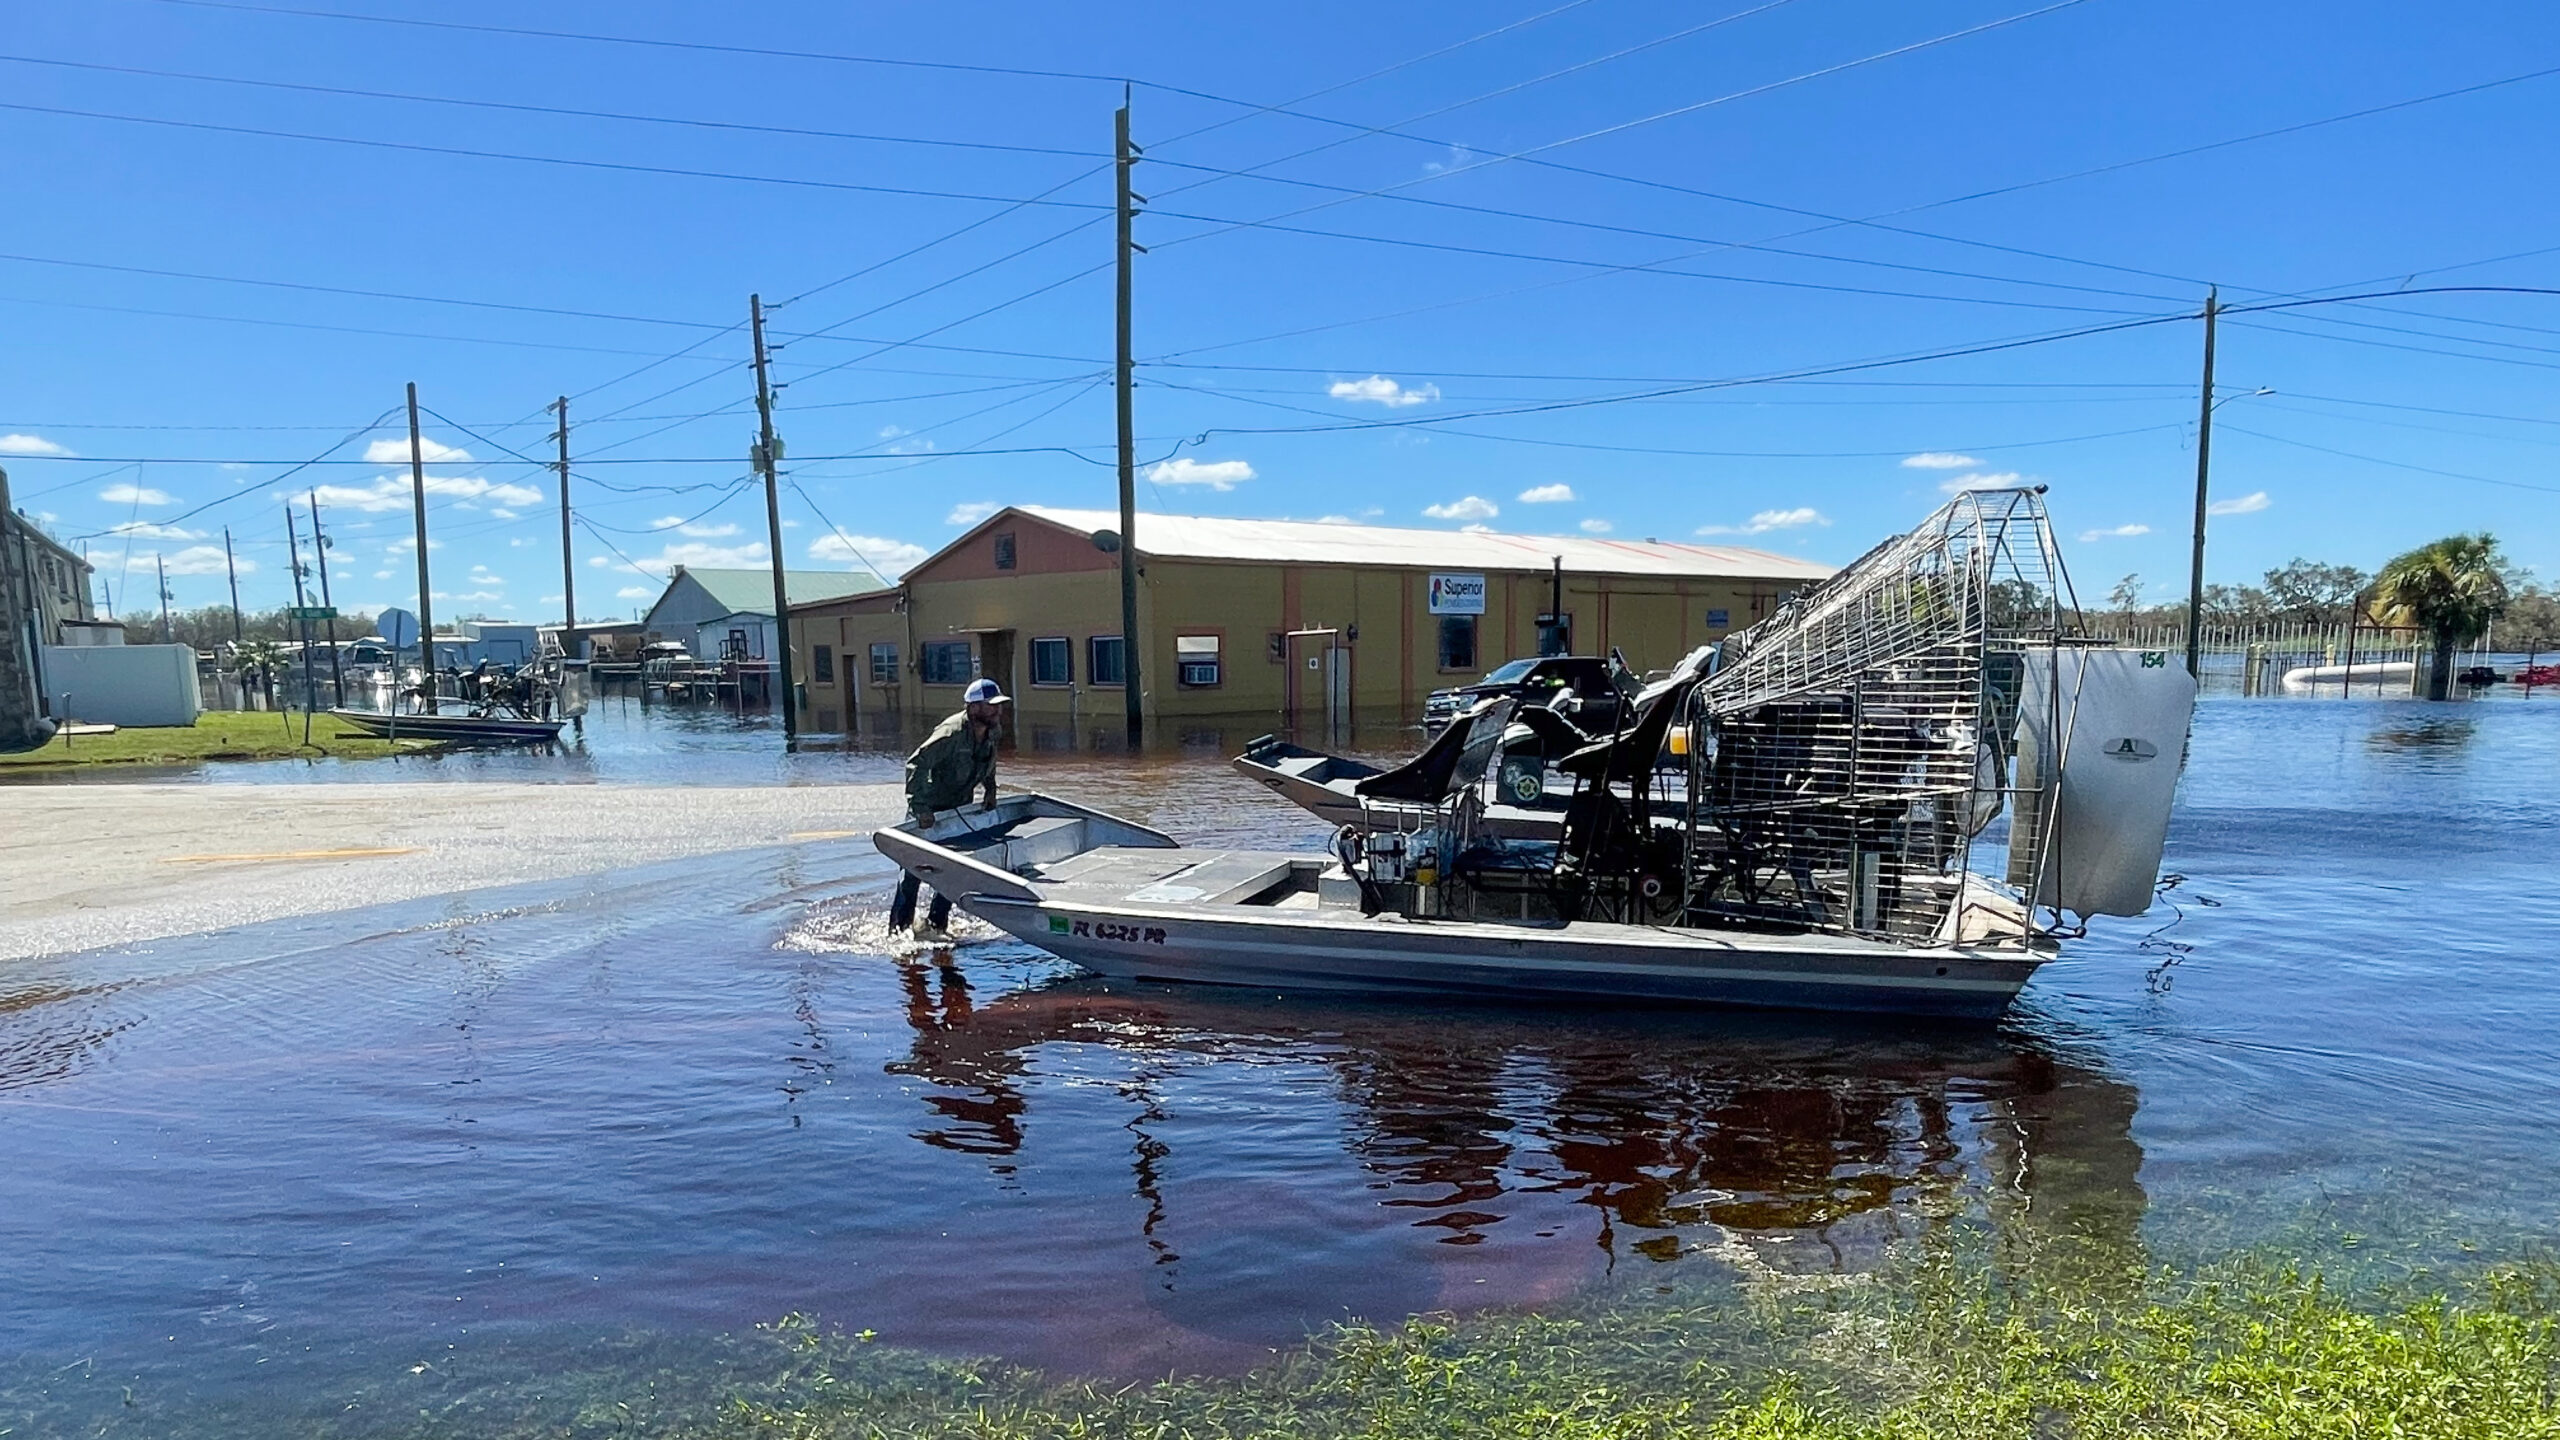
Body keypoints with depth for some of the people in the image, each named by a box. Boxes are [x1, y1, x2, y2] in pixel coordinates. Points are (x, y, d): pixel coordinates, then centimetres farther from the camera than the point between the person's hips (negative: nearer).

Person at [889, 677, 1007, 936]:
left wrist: (988, 793, 5)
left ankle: (936, 923, 17)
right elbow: (916, 764, -30)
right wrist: (920, 807, -33)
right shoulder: (952, 732, -28)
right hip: (928, 808, -7)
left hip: (959, 809, 7)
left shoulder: (991, 734, -4)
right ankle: (898, 928, 9)